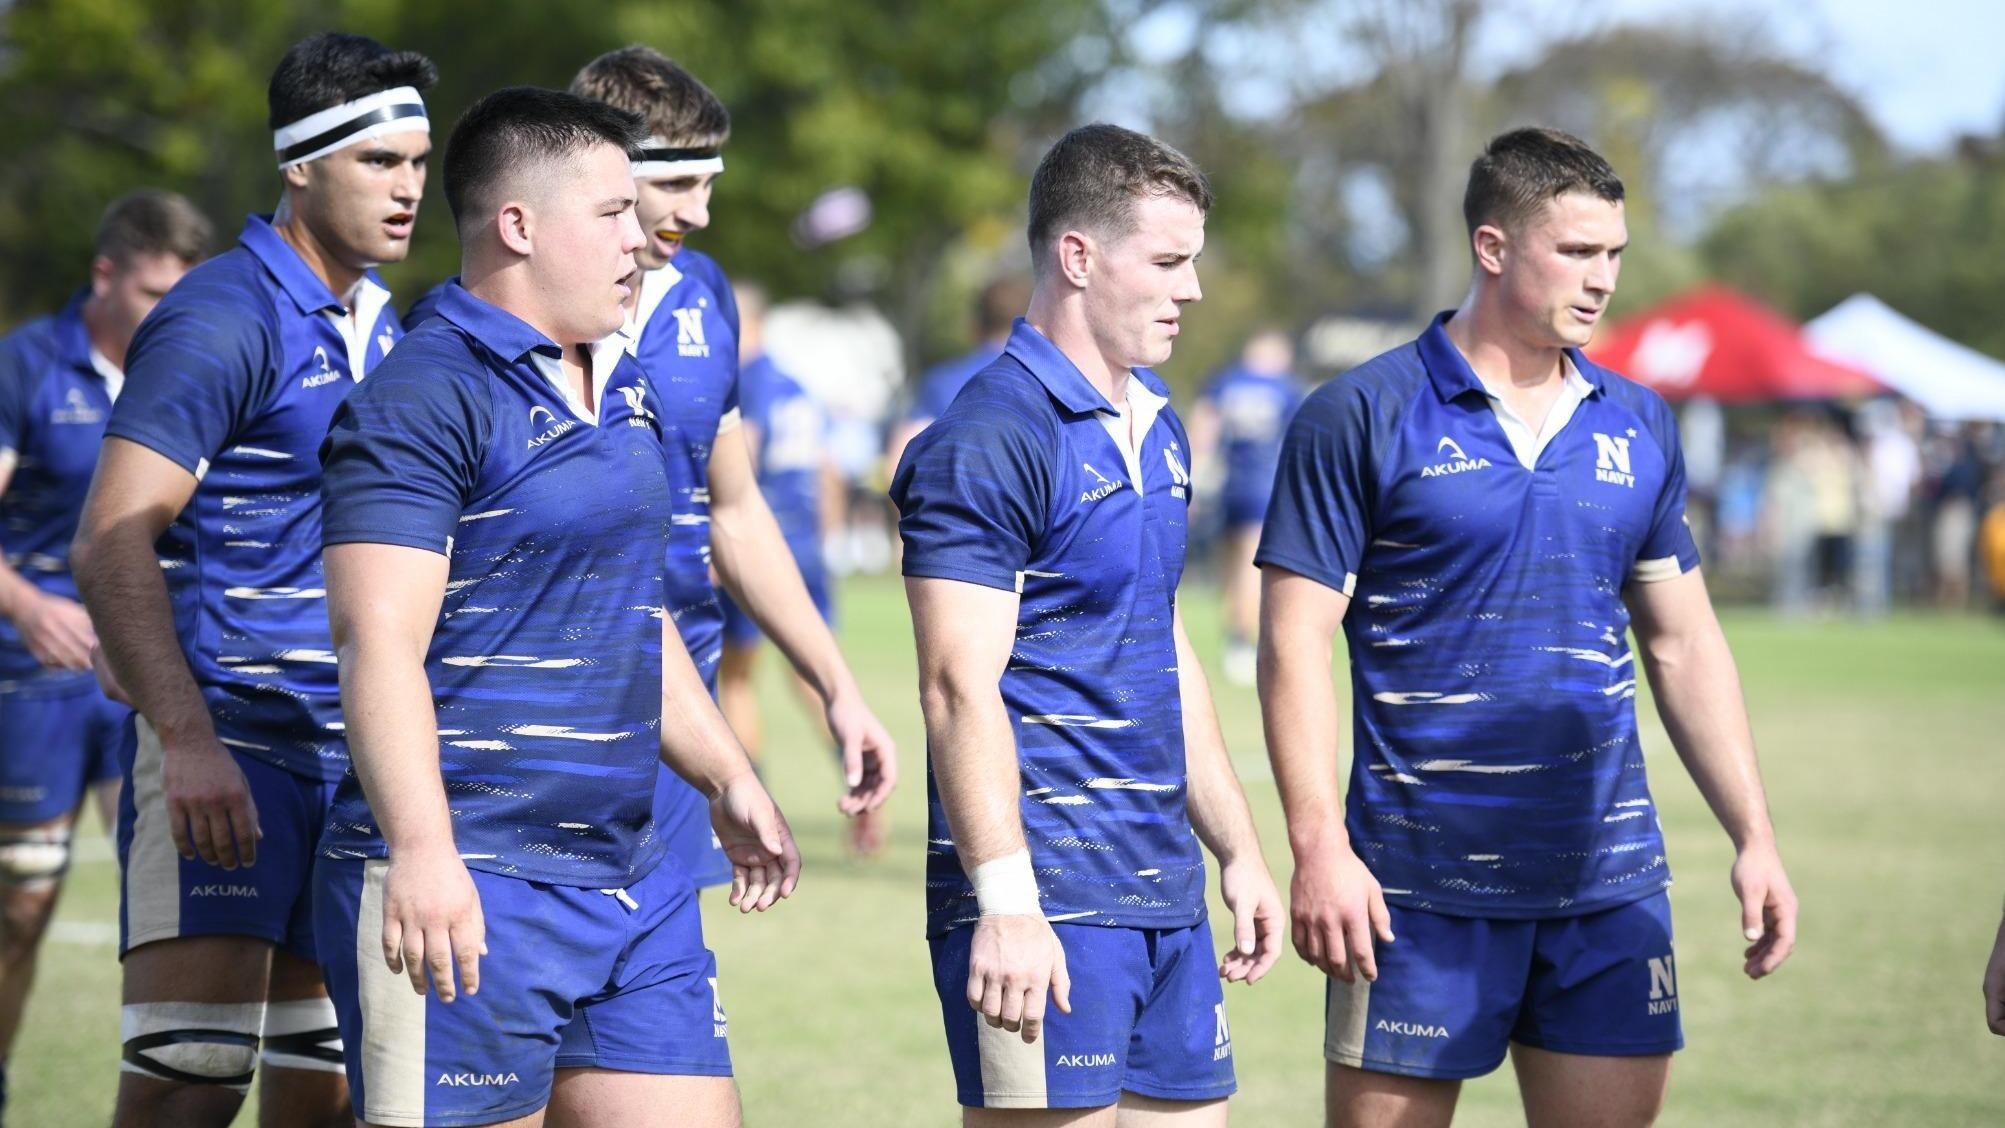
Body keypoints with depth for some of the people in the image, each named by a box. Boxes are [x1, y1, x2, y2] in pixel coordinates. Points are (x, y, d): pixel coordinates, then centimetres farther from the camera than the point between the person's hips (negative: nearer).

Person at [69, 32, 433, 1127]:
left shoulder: (380, 321, 15)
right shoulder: (221, 319, -12)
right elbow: (111, 542, -21)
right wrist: (188, 739, -31)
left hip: (350, 745, 8)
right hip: (221, 745, -8)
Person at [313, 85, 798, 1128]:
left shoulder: (624, 395, 17)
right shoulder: (424, 400, -12)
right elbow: (380, 644, -20)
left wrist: (727, 779, 28)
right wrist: (422, 854, -28)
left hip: (631, 879, 9)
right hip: (465, 890, -9)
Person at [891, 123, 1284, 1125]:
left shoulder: (1158, 428, 17)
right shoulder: (989, 440, -12)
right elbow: (960, 689, -18)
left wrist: (1237, 849, 22)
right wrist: (1005, 904, -24)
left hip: (1163, 900, 9)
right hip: (1048, 900, -9)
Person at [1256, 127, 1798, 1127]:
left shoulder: (1637, 427, 11)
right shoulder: (1359, 420, -4)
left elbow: (1683, 642, 16)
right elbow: (1296, 643, -7)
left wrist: (1754, 839, 10)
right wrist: (1319, 848, -16)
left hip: (1609, 884, 4)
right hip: (1422, 885, -4)